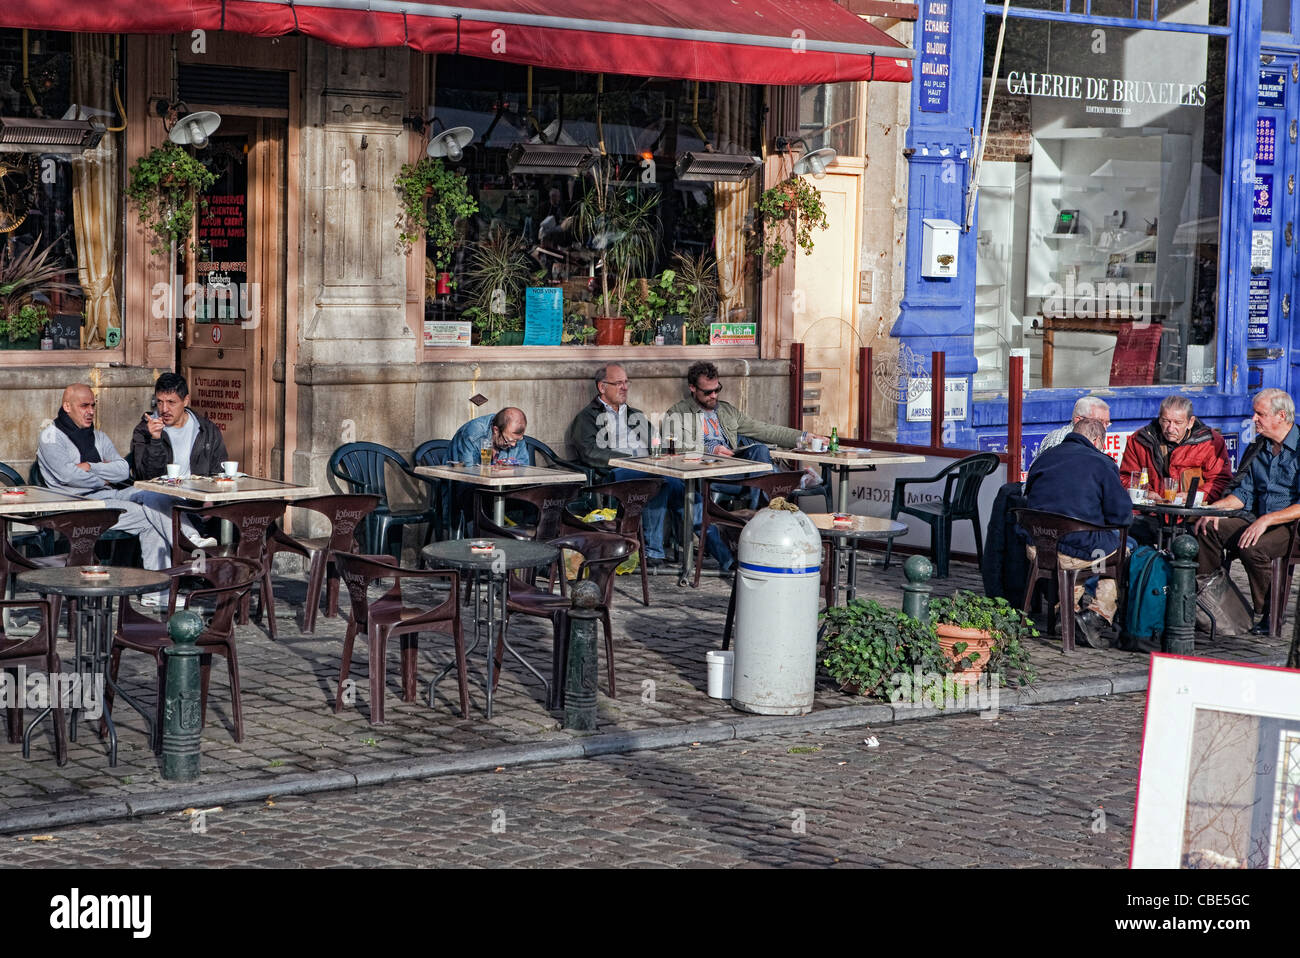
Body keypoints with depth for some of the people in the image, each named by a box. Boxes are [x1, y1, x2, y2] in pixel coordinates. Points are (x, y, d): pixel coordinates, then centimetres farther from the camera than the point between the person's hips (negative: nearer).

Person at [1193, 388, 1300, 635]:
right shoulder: (1256, 449, 13)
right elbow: (1244, 493, 15)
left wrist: (1266, 520, -26)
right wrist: (1216, 507, -4)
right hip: (1260, 520, 7)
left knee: (1252, 549, -33)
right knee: (1209, 528, -15)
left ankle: (1270, 615, -15)